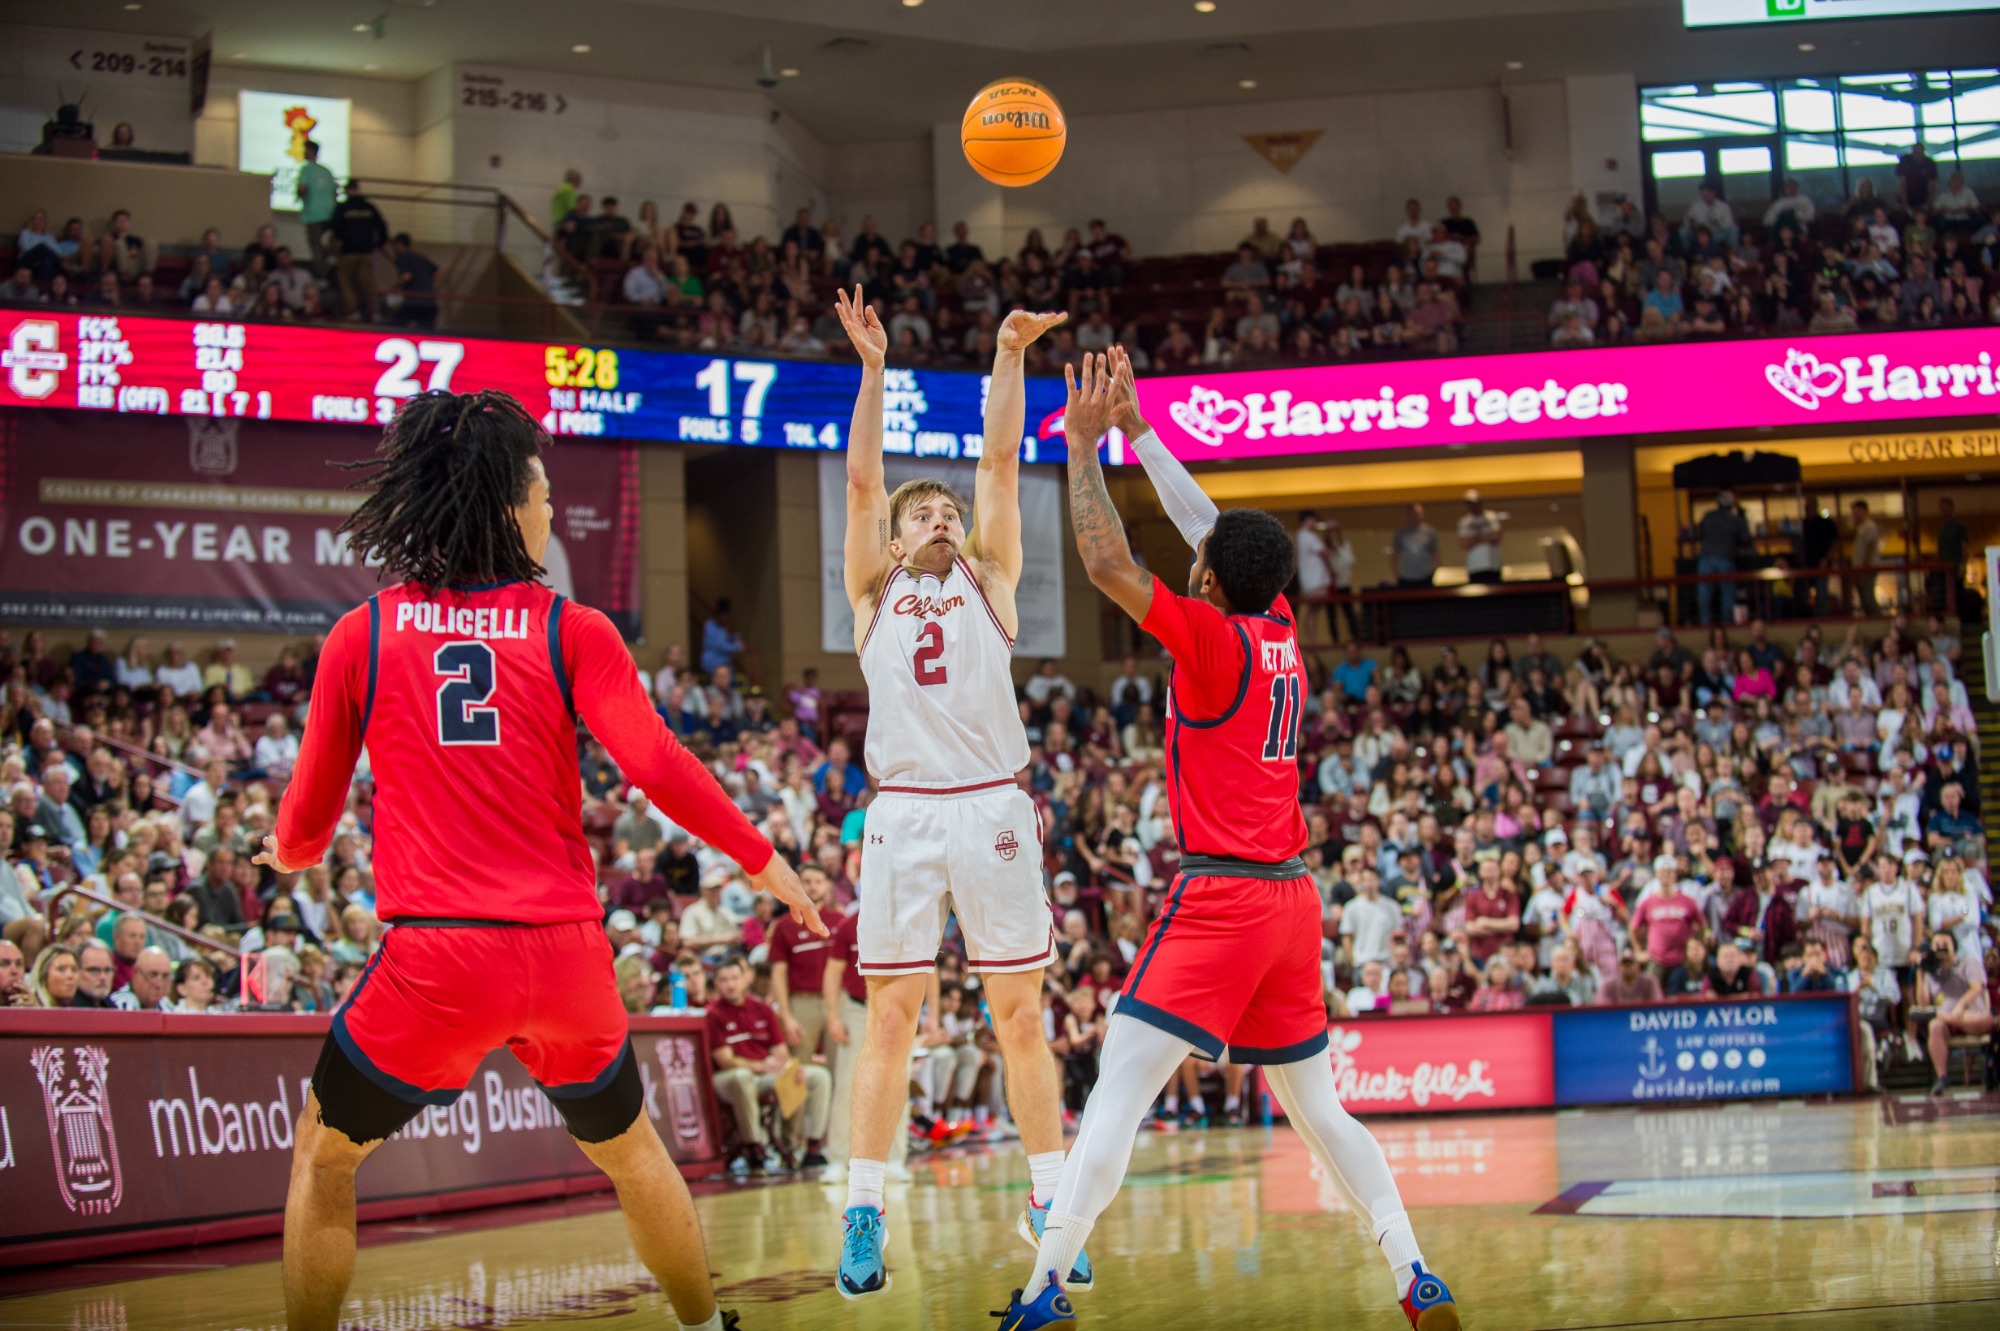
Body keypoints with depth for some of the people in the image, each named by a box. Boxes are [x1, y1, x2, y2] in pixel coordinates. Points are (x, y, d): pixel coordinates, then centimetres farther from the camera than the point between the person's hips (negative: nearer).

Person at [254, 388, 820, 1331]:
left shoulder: (360, 635, 3)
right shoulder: (575, 632, 0)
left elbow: (310, 811, 10)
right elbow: (654, 765, -9)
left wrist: (289, 854, 33)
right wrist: (760, 858, 2)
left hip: (434, 954, -1)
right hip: (565, 952, 1)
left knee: (323, 1156, 21)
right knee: (631, 1152, 25)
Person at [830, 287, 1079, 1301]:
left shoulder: (988, 580, 15)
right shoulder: (874, 591, 14)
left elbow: (1000, 462, 7)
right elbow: (860, 479, 4)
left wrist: (1009, 356, 0)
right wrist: (873, 368, -1)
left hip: (993, 808, 1)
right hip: (903, 814, 0)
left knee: (1020, 1016, 4)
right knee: (890, 1019, 0)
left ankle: (1050, 1202, 12)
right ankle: (863, 1216, 6)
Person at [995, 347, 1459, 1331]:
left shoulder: (1212, 639, -10)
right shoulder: (1281, 631, 9)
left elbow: (1108, 564, -12)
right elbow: (1213, 529, 21)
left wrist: (1085, 443, -4)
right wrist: (1137, 430, 25)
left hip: (1220, 898, -8)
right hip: (1291, 896, 8)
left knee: (1118, 1094, -10)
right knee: (1317, 1109, 15)